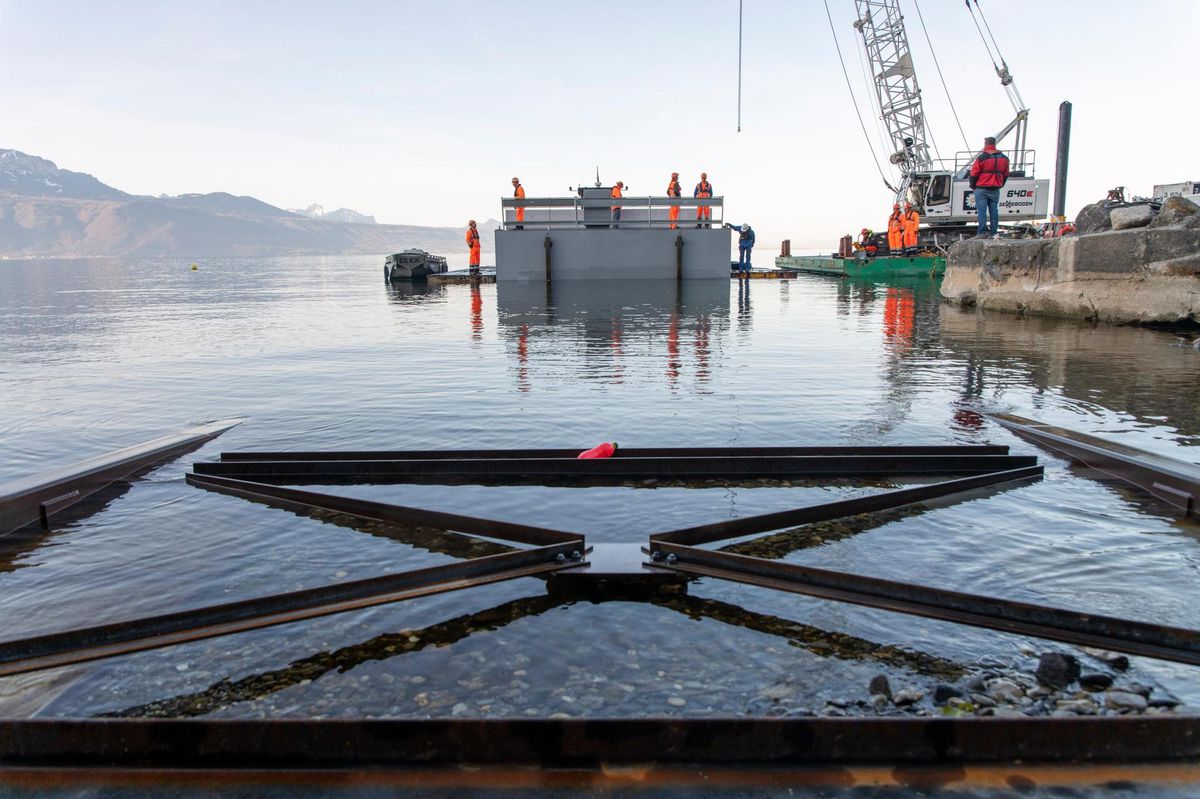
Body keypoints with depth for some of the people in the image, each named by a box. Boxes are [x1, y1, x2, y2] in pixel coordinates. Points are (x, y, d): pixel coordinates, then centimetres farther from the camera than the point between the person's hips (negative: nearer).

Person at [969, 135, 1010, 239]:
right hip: (995, 190, 5)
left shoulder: (981, 157, -10)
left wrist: (973, 186, 7)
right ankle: (993, 233, 8)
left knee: (981, 211, -4)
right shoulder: (1004, 158, 9)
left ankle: (982, 232, -8)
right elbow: (1006, 175, 16)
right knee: (994, 211, 7)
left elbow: (974, 174, -7)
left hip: (981, 189, -5)